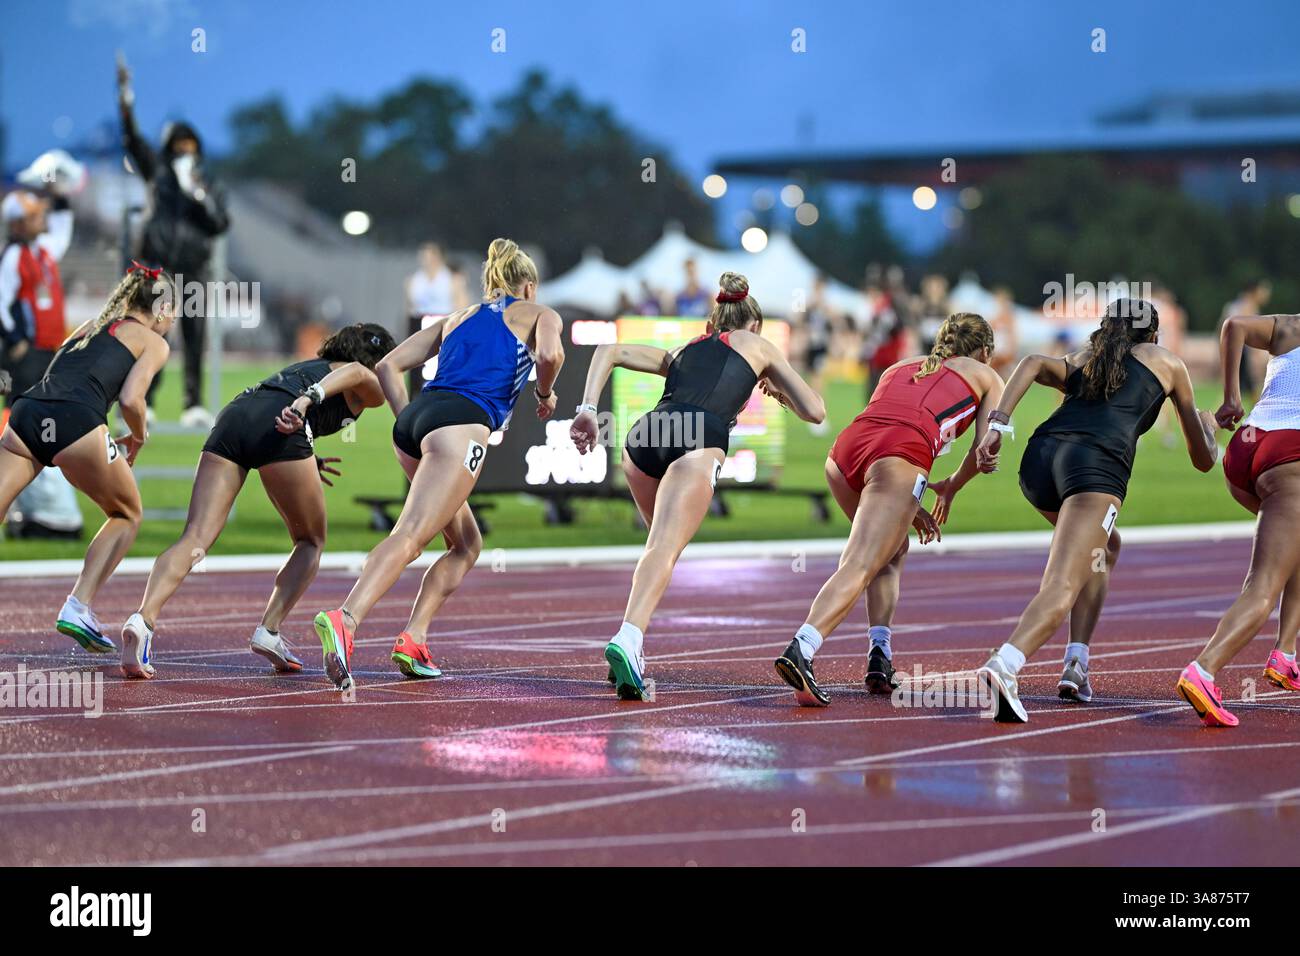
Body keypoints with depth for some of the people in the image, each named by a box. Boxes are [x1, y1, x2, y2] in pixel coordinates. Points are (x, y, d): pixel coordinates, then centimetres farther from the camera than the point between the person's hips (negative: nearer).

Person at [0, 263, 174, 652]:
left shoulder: (88, 326, 33)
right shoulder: (152, 340, 15)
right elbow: (130, 399, -1)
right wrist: (138, 438, 19)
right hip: (76, 421, -5)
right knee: (127, 515, 20)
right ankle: (77, 608, 6)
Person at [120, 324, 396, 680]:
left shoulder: (309, 366, 42)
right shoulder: (373, 387, 23)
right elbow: (353, 372, -1)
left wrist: (307, 462, 46)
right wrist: (308, 400, -18)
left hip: (233, 414, 5)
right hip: (277, 427, -5)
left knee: (194, 539, -9)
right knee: (311, 542, 17)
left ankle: (143, 619, -30)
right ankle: (269, 631, 2)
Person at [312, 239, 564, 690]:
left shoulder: (457, 318, 33)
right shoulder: (538, 314, 20)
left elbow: (388, 366, 24)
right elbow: (550, 353, -4)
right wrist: (545, 392, 15)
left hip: (414, 418, 6)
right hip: (462, 422, -6)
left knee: (466, 545, 19)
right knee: (410, 535, -21)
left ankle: (413, 639, 2)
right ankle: (345, 620, -42)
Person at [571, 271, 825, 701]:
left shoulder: (681, 351, 38)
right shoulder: (758, 346, 31)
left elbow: (609, 352, 25)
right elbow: (814, 411, 28)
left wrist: (587, 409, 13)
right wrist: (779, 391, 48)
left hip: (644, 434, 4)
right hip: (699, 442, -4)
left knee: (663, 543, 25)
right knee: (664, 548, -20)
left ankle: (633, 644, 13)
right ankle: (627, 640, -44)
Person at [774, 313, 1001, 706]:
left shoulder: (900, 367, 38)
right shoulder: (986, 377, 27)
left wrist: (908, 508, 34)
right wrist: (950, 489, 33)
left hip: (844, 449, 5)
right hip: (901, 457, -5)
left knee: (892, 550, 27)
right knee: (858, 568, -16)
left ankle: (880, 654, 11)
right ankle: (799, 651, -38)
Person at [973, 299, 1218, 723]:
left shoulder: (1078, 362, 34)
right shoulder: (1166, 362, 28)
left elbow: (1033, 364, 10)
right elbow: (1203, 459, 34)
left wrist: (998, 423, 1)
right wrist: (1207, 425, 56)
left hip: (1040, 456, 5)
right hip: (1097, 463, -5)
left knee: (1105, 548, 31)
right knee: (1061, 590, -18)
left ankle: (1076, 664, 16)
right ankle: (1002, 668, -45)